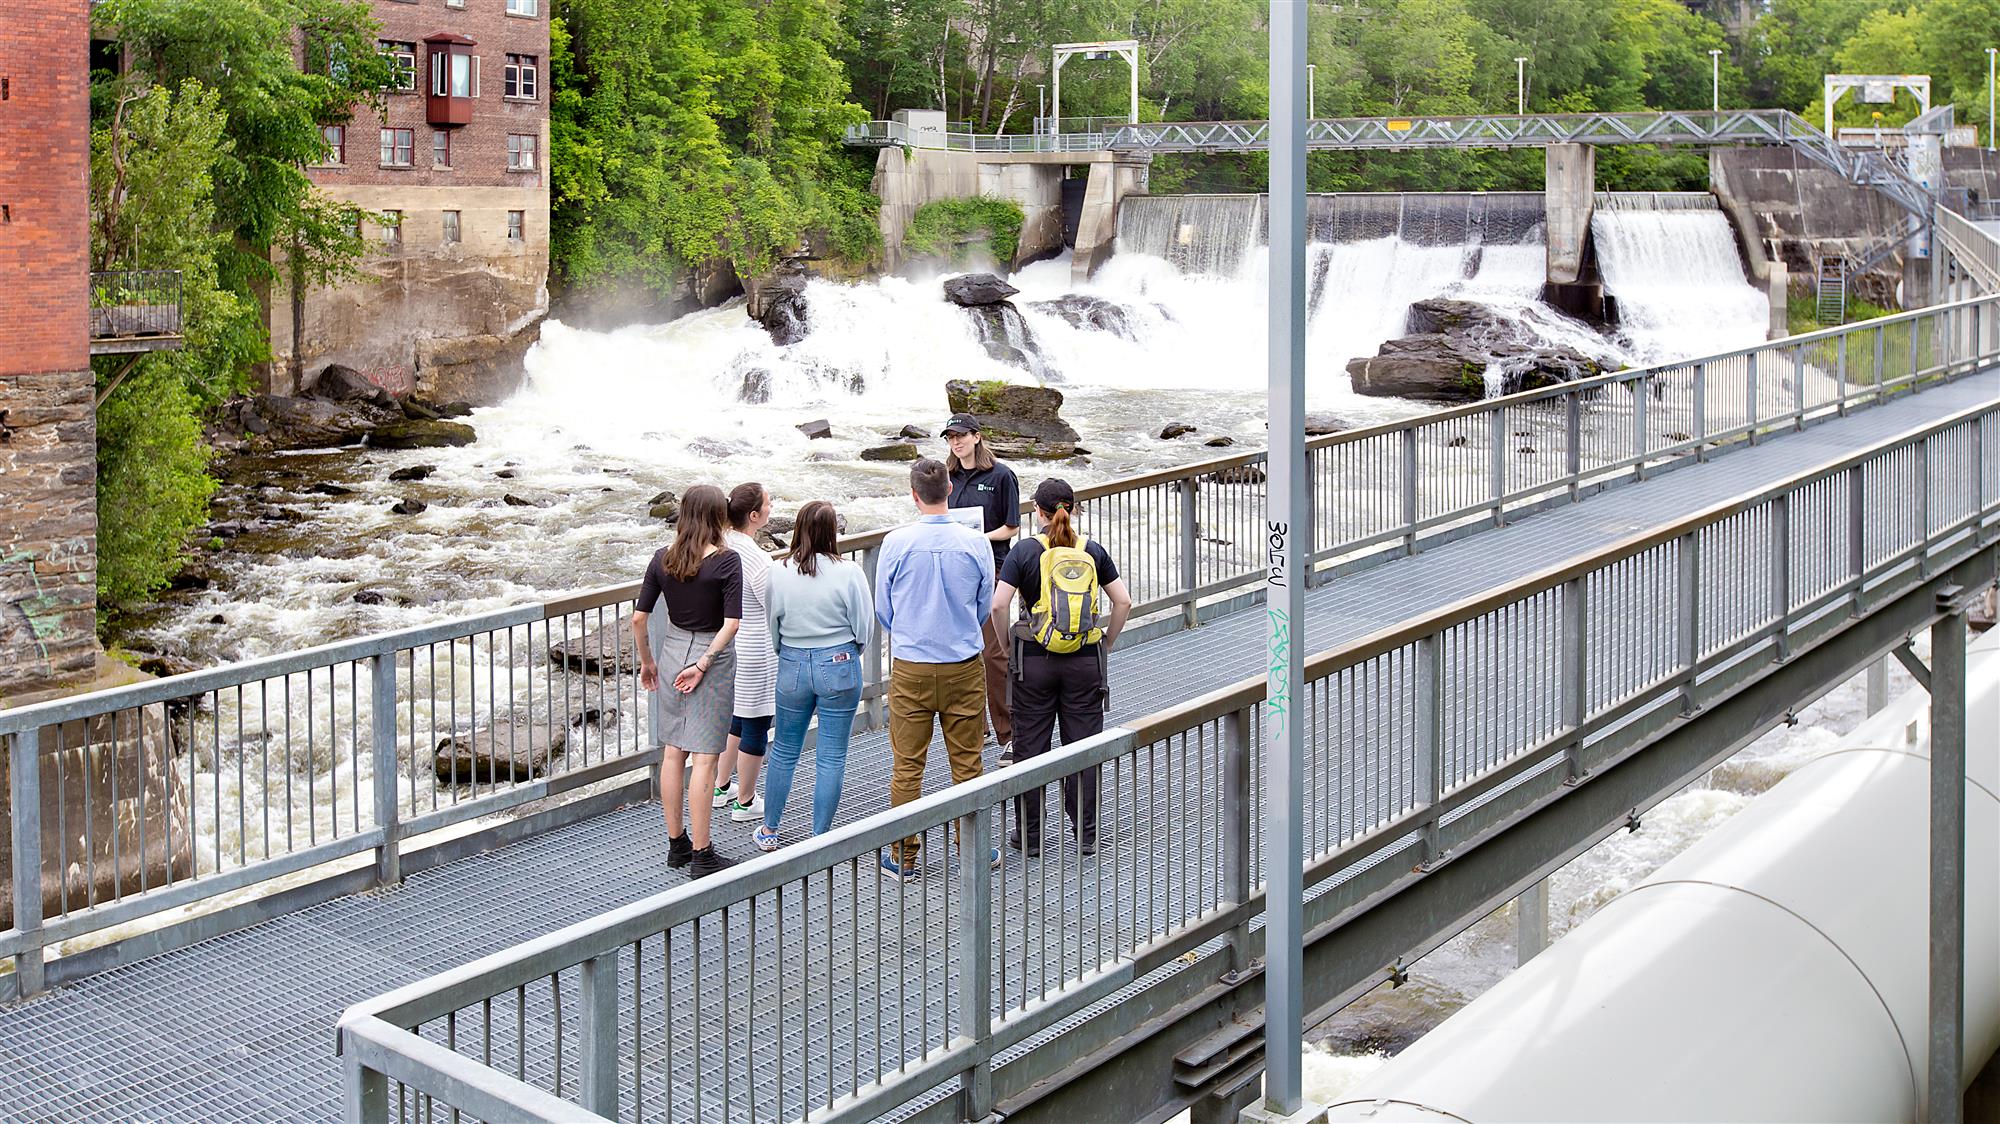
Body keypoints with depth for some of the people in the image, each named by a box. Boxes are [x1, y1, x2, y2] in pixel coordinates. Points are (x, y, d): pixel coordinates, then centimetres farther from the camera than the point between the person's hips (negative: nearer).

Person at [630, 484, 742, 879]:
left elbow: (639, 616, 3)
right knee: (704, 758, -1)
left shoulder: (663, 558, 0)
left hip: (671, 651, 5)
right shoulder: (726, 561, -12)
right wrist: (704, 663, -13)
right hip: (711, 655, -5)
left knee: (672, 753, 13)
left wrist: (646, 661, 15)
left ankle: (676, 844, 22)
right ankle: (701, 853, 2)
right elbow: (732, 623, -19)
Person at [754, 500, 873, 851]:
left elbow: (770, 628, 2)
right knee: (832, 757, 6)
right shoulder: (849, 573, -14)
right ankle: (820, 838, 11)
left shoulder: (779, 573, -7)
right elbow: (864, 628, -8)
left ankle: (769, 830, 28)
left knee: (783, 752, 17)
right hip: (839, 665, -2)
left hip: (792, 666, 3)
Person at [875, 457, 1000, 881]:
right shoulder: (975, 543, -7)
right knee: (967, 763, 10)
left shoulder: (896, 542, -10)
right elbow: (984, 607, 7)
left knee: (907, 765, 7)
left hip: (910, 670, -1)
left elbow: (883, 609, 2)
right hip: (964, 668, 1)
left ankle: (903, 857, 13)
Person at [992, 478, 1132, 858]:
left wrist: (1007, 648, 0)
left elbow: (998, 605, -13)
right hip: (1085, 662, 2)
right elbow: (1123, 601, 2)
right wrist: (1106, 645, 12)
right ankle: (1086, 835, 13)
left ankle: (1029, 835, 14)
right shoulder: (1092, 551, 3)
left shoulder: (1025, 551, -5)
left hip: (1035, 660, -2)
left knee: (1030, 746, 8)